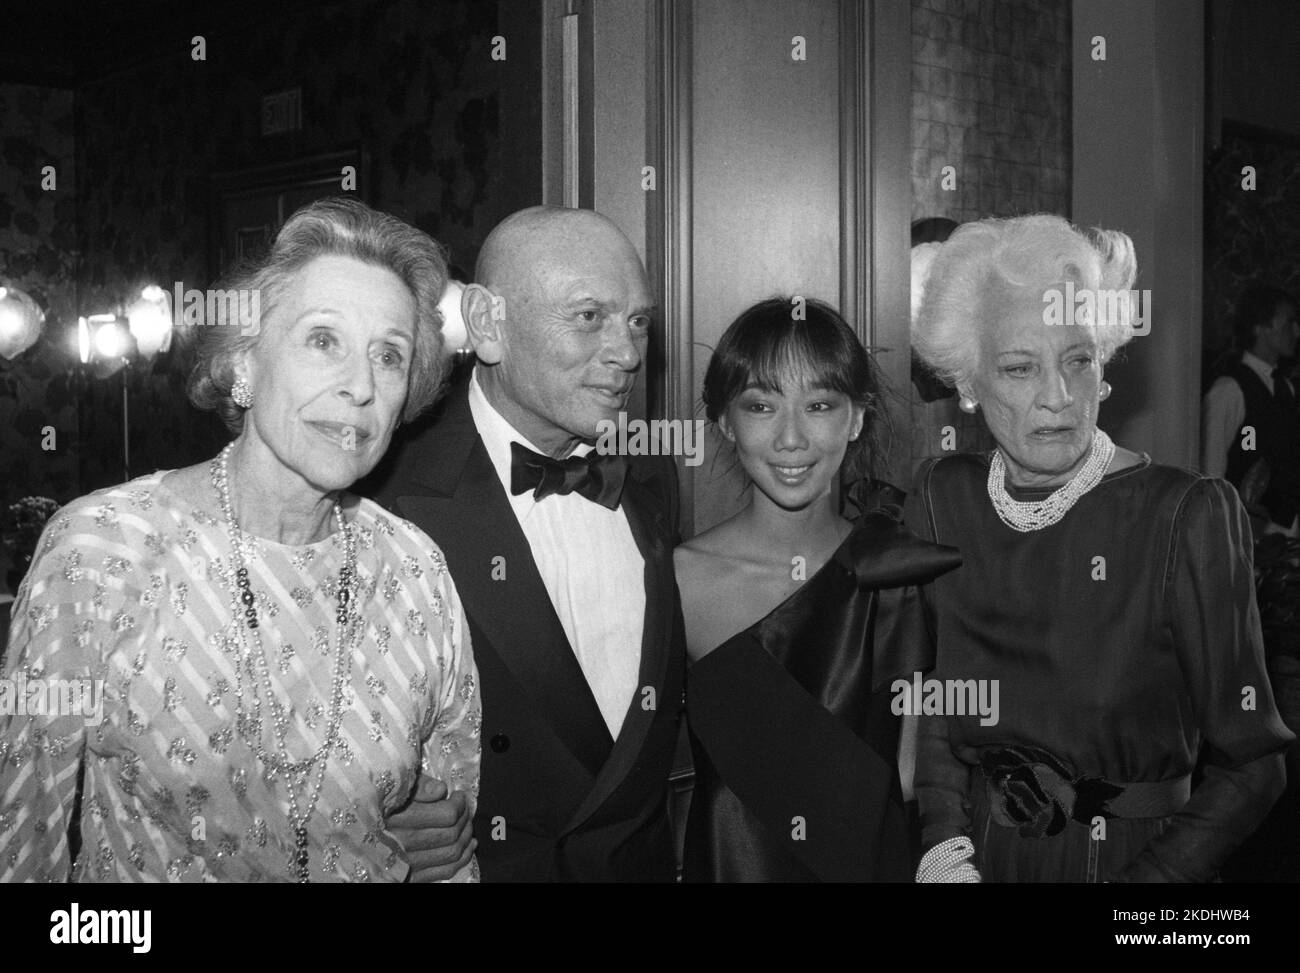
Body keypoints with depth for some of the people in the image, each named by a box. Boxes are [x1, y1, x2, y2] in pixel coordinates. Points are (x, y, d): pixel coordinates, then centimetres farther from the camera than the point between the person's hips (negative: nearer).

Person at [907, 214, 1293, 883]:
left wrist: (1140, 880, -20)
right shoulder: (941, 497, -4)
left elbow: (1251, 764, -11)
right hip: (979, 855, 3)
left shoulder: (1190, 517, -16)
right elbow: (933, 698, 5)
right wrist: (946, 841, -8)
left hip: (1140, 858, -2)